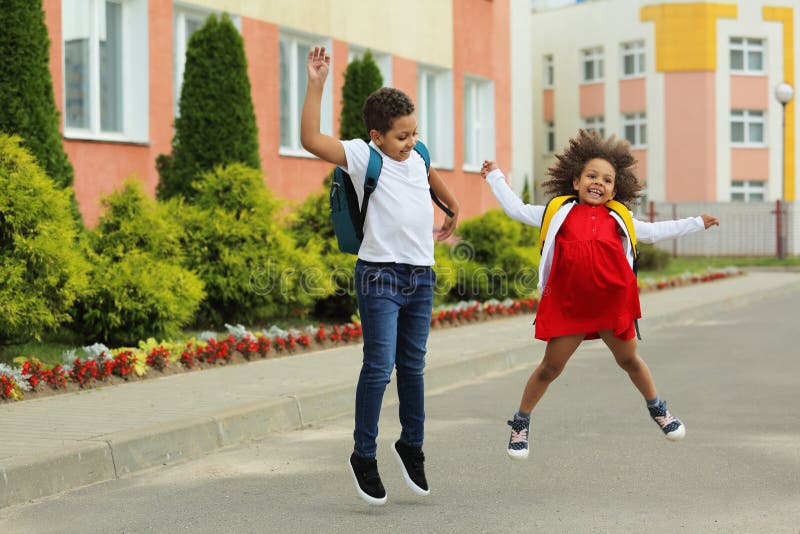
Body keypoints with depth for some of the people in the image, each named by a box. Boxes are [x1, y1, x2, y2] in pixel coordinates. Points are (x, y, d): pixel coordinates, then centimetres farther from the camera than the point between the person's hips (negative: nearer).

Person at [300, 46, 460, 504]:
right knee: (379, 366, -9)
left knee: (413, 367, 14)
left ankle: (411, 446, 29)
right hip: (381, 276, -6)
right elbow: (312, 139, -23)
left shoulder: (416, 157, 11)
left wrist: (455, 210, 43)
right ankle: (364, 457, 1)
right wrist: (316, 85, -26)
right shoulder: (361, 156, -8)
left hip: (421, 277, 6)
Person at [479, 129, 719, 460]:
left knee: (629, 360, 17)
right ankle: (521, 423, 17)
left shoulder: (618, 219, 8)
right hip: (567, 305, -2)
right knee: (551, 367, 2)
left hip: (613, 304, 2)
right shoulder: (559, 213, 3)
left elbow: (654, 232, 23)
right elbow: (517, 210, 13)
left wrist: (697, 223, 25)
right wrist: (495, 178, 20)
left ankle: (657, 409, 40)